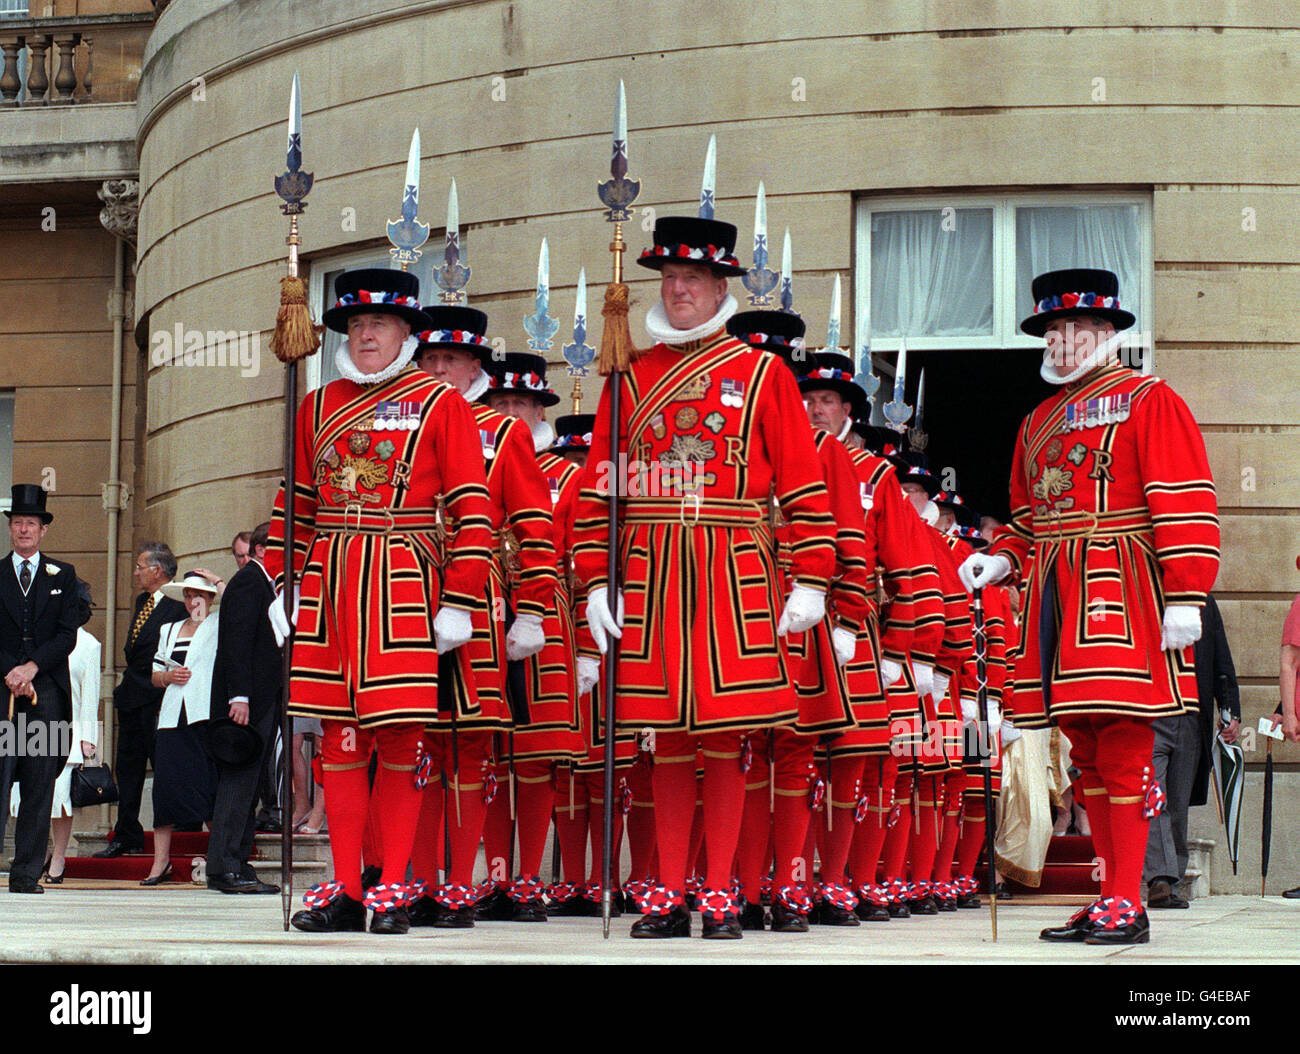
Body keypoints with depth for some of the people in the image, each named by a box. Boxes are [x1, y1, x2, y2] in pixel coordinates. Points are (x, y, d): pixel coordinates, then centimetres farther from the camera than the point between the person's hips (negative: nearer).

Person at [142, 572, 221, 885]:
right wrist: (168, 676, 2)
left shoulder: (219, 627, 7)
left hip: (207, 715, -4)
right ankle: (160, 861, 3)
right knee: (165, 785, -3)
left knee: (210, 783, -7)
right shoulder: (169, 630, 22)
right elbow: (155, 674, 23)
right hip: (173, 716, 4)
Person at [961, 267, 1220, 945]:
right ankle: (1110, 897, 13)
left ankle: (1126, 905, -7)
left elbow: (1185, 507, -9)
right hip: (1055, 597, 7)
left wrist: (1184, 598, -17)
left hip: (1119, 596, -7)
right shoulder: (1038, 423, 21)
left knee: (1122, 748, -9)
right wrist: (1000, 559, 7)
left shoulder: (1149, 401, -1)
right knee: (1086, 752, 8)